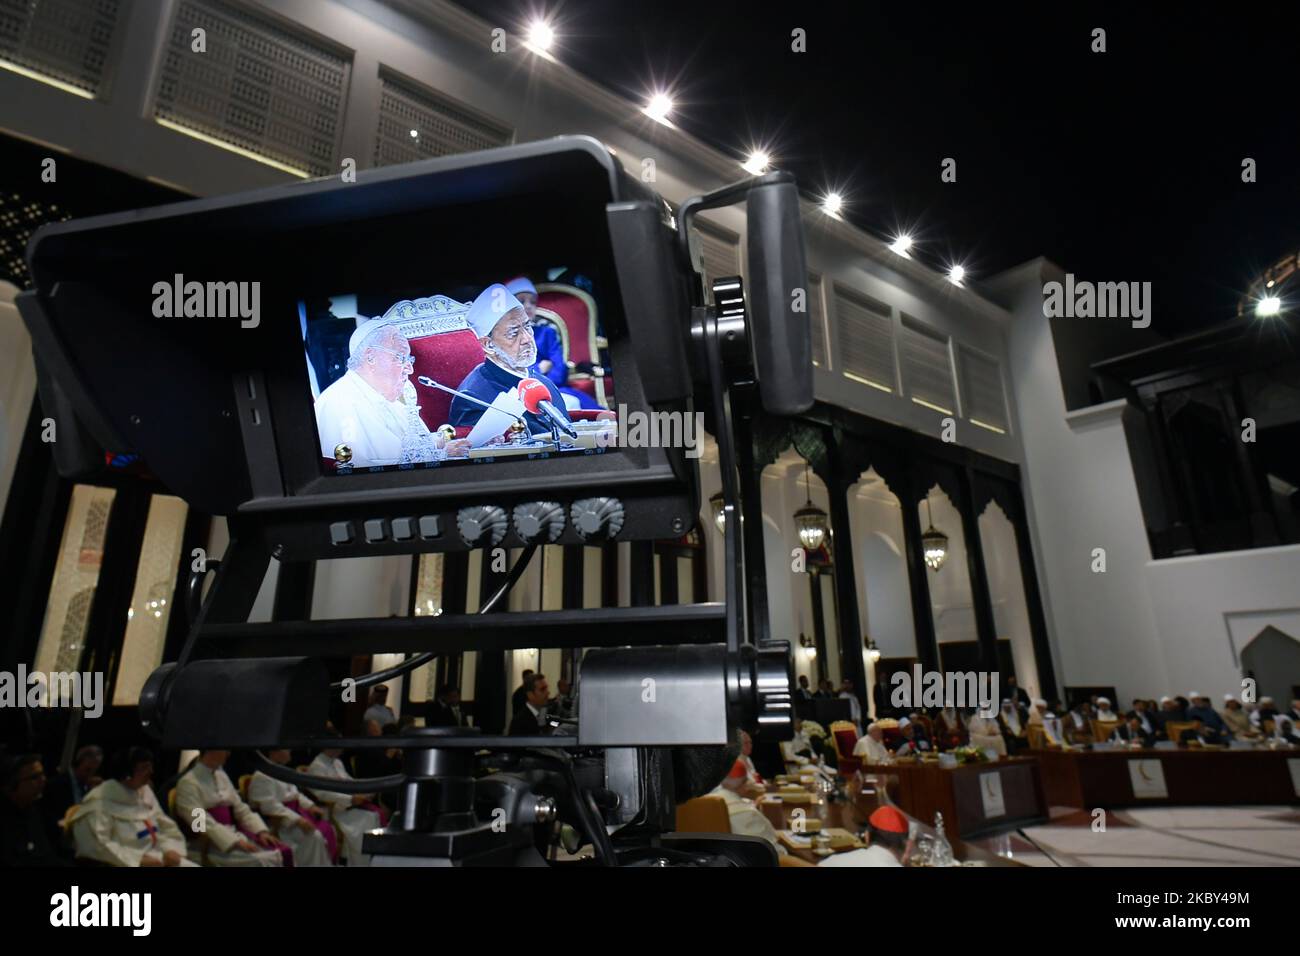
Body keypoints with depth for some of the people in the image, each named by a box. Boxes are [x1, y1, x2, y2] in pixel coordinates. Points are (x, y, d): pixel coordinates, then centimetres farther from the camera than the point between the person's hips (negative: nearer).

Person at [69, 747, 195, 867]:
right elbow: (97, 846, -16)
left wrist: (171, 851, -4)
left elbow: (166, 827, 15)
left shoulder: (146, 792, 12)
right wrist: (137, 860, -19)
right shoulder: (100, 800, -9)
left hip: (153, 858, 7)